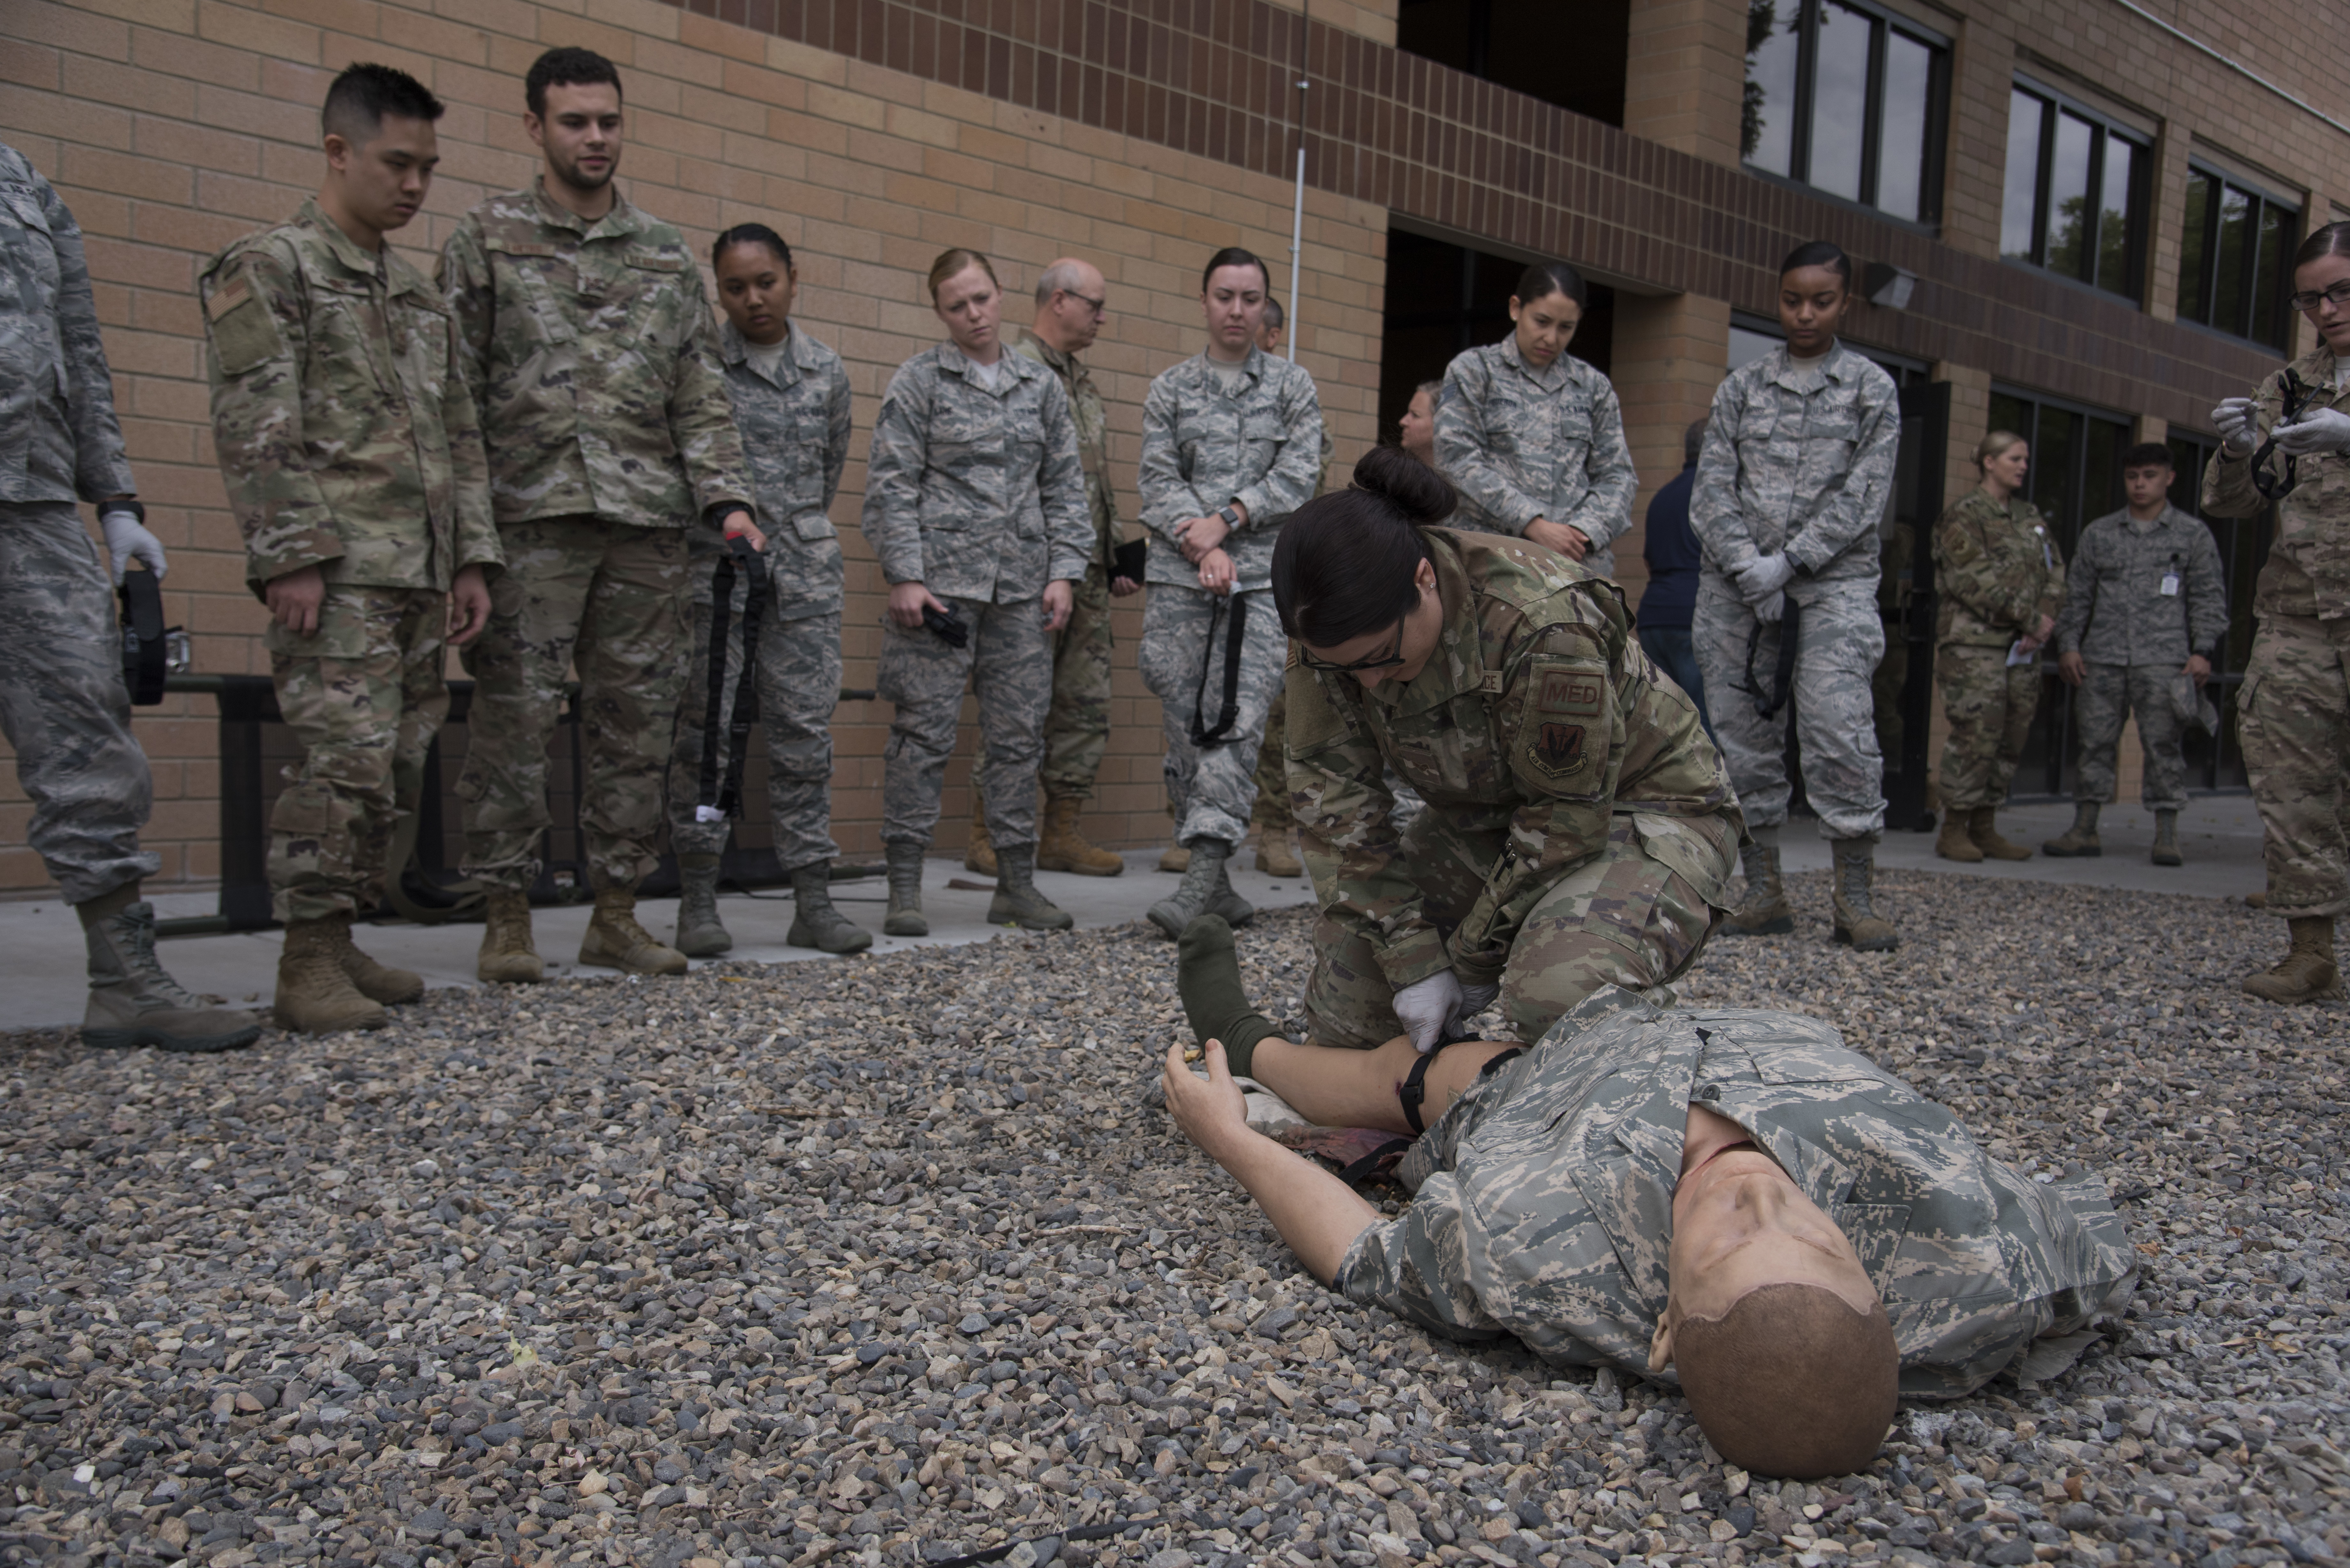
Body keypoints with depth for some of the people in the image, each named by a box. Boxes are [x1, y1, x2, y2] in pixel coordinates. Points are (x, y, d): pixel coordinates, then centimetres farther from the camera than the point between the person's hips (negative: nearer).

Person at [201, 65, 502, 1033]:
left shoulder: (420, 295, 22)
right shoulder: (270, 267, 1)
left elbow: (459, 435, 21)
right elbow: (253, 429, -8)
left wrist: (473, 557, 12)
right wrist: (288, 557, -16)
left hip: (421, 577, 7)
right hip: (338, 574, -7)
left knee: (398, 770, 7)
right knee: (347, 763, -13)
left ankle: (339, 945, 16)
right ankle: (308, 966, -4)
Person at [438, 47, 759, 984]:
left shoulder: (667, 256, 16)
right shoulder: (485, 239, 8)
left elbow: (700, 392, 12)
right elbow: (455, 390, 3)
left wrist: (724, 495, -1)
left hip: (649, 523, 3)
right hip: (530, 519, -3)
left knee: (639, 721, 4)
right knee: (515, 719, -4)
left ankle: (616, 914, 14)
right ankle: (507, 917, 7)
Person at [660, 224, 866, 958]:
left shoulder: (827, 370, 11)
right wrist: (727, 523, -2)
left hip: (805, 575, 3)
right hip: (712, 570, -3)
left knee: (807, 735, 2)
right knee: (703, 733, -1)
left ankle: (813, 899, 7)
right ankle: (697, 902, 7)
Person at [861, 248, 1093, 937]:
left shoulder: (1042, 385, 14)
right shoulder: (919, 380, 3)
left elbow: (1065, 486, 14)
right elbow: (891, 485, -1)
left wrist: (1064, 571, 5)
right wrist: (904, 574, -10)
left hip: (1021, 584, 4)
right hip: (940, 576, -3)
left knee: (1020, 732, 5)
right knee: (924, 729, -4)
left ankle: (1017, 882, 14)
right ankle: (905, 886, 2)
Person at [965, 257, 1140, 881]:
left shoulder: (1082, 380, 22)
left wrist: (1116, 559, 21)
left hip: (1089, 575, 9)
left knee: (1086, 706, 8)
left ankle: (1063, 834, 16)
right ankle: (989, 835, 4)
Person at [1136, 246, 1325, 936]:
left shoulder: (1293, 386, 12)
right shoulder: (1169, 389, 14)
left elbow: (1298, 473, 1)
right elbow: (1160, 479, 4)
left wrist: (1226, 521, -10)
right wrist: (1202, 547, -11)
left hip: (1262, 577, -1)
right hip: (1180, 578, 2)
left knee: (1239, 723, -14)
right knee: (1186, 724, 0)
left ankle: (1203, 872, -18)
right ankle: (1214, 884, 8)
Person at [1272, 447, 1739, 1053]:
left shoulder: (1544, 623, -35)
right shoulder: (1337, 629, -18)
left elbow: (1569, 819, -25)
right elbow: (1335, 801, -13)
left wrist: (1476, 957, -15)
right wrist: (1413, 960, -18)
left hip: (1640, 805, -6)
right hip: (1485, 816, 6)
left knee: (1558, 997, -31)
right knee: (1354, 944, -7)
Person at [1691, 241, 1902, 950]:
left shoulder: (1871, 387, 8)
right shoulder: (1742, 386, 12)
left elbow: (1865, 494, -1)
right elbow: (1711, 489, 5)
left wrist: (1788, 562, -12)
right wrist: (1746, 566, -10)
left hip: (1833, 581, -2)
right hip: (1736, 583, 2)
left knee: (1840, 727, -14)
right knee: (1745, 732, 1)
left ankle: (1856, 898, -7)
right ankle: (1765, 892, 10)